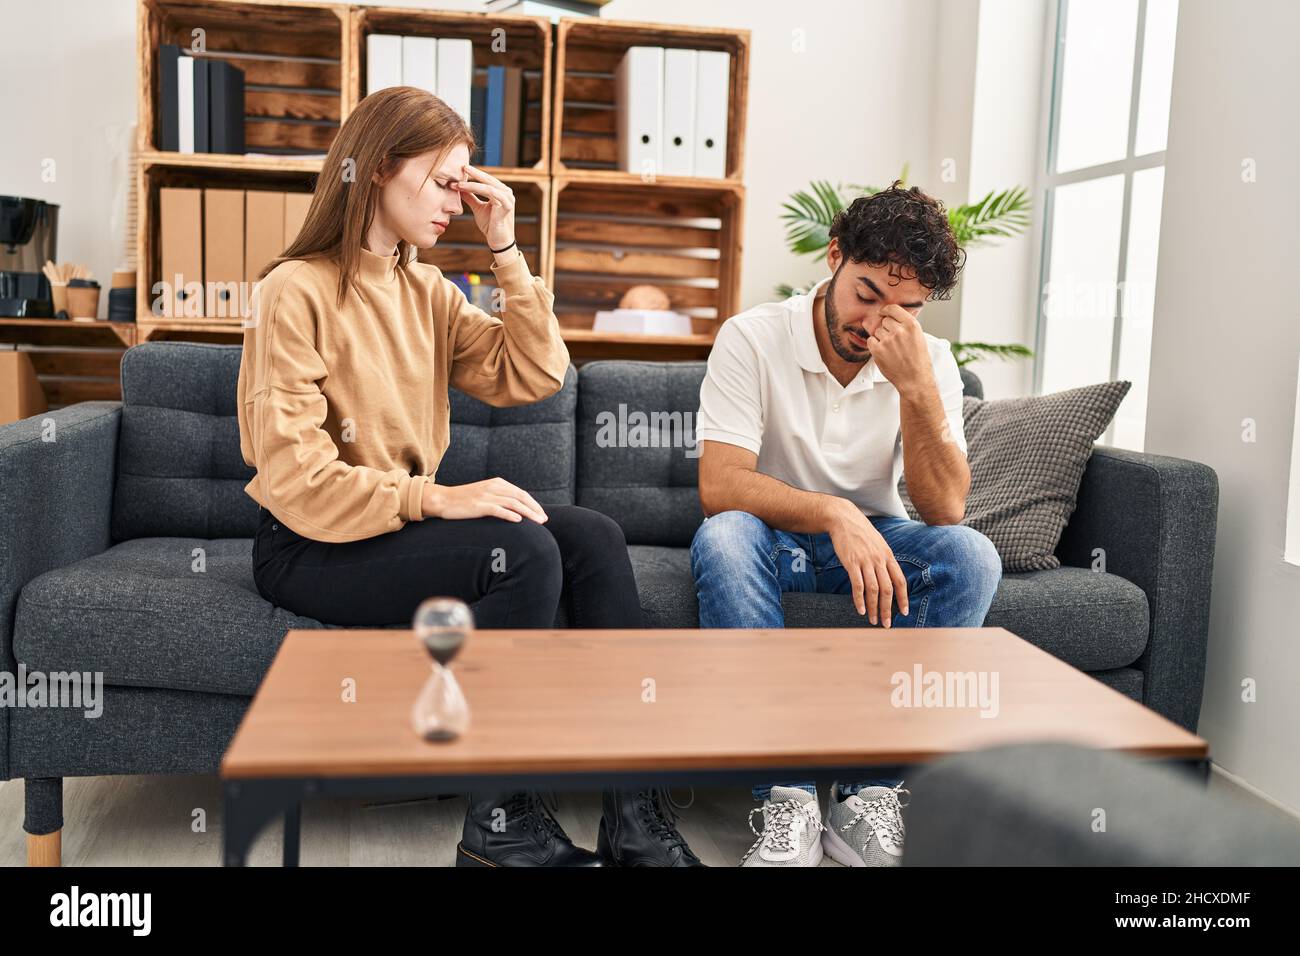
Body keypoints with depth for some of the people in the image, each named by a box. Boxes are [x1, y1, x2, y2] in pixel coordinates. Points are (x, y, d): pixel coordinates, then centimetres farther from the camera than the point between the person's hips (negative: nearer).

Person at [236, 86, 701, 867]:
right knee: (525, 553, -28)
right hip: (310, 548, -7)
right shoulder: (297, 292, -14)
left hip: (403, 518, 7)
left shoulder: (428, 292, 9)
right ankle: (501, 824, -13)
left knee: (595, 539, -12)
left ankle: (636, 821, -12)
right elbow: (297, 481, -20)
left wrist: (507, 252, -5)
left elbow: (535, 377, 0)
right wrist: (437, 498, -28)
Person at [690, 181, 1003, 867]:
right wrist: (834, 514, -40)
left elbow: (944, 510, -17)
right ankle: (787, 800, -31)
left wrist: (917, 388, -30)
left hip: (873, 539, 3)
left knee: (971, 557, -27)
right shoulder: (752, 338, -15)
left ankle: (868, 794, -23)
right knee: (723, 538, -36)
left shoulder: (928, 361, -7)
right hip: (773, 536, -2)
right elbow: (719, 487, -25)